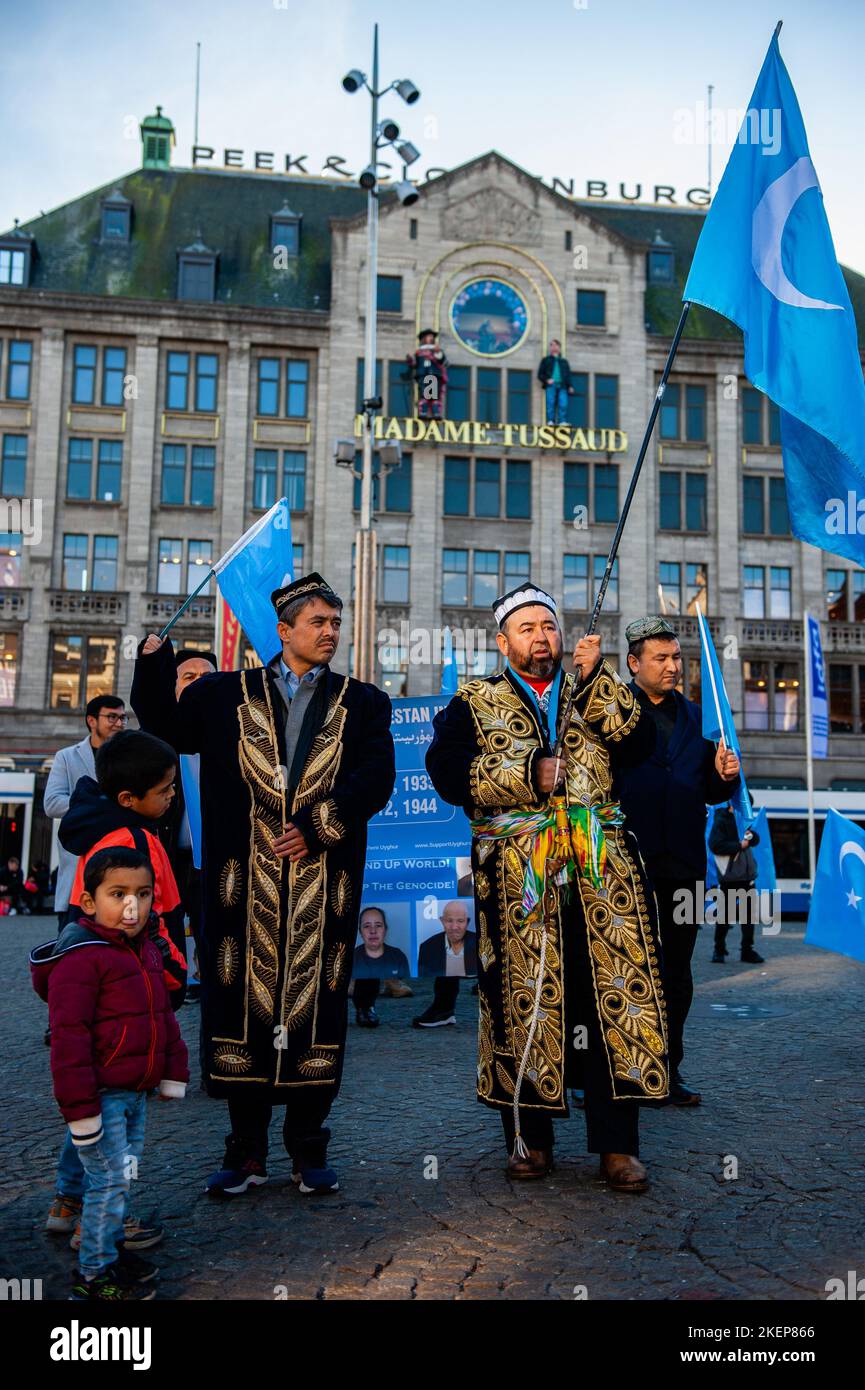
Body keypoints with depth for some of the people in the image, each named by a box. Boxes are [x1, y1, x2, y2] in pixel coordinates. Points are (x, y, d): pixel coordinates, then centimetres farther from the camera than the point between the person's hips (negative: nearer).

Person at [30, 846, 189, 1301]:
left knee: (123, 1175, 19)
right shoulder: (80, 958, -20)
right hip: (101, 1096, -8)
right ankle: (94, 1273, 14)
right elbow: (69, 1036, -22)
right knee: (109, 1180, -2)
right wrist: (80, 1108, -22)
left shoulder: (146, 951, 9)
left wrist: (174, 1073, 14)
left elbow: (164, 1017, 17)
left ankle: (111, 1247, 35)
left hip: (135, 1092, 9)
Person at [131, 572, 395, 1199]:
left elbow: (375, 779, -1)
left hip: (325, 883, 0)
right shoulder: (225, 694, 13)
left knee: (316, 1001, 3)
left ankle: (309, 1148, 18)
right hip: (246, 882, 0)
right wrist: (156, 661, 1)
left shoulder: (363, 703, 10)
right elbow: (167, 727, 13)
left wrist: (318, 827, -12)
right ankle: (247, 1150, 17)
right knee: (244, 999, 3)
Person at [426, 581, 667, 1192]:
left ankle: (618, 1142, 9)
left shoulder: (595, 696, 19)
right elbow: (448, 772, -3)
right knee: (524, 1003, 1)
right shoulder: (475, 703, 12)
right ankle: (530, 1136, 18)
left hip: (602, 874, 2)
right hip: (519, 882, -2)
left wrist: (596, 676, -5)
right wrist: (527, 773, -10)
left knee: (616, 1000, -2)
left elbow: (638, 742, 2)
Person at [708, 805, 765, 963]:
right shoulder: (721, 821, -8)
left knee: (748, 913, 6)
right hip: (729, 876, -7)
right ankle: (719, 950, 12)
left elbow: (756, 840, 16)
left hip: (747, 874, 7)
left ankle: (747, 950, 13)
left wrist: (751, 835, -6)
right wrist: (739, 845, -17)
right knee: (725, 914, 0)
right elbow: (715, 845, -18)